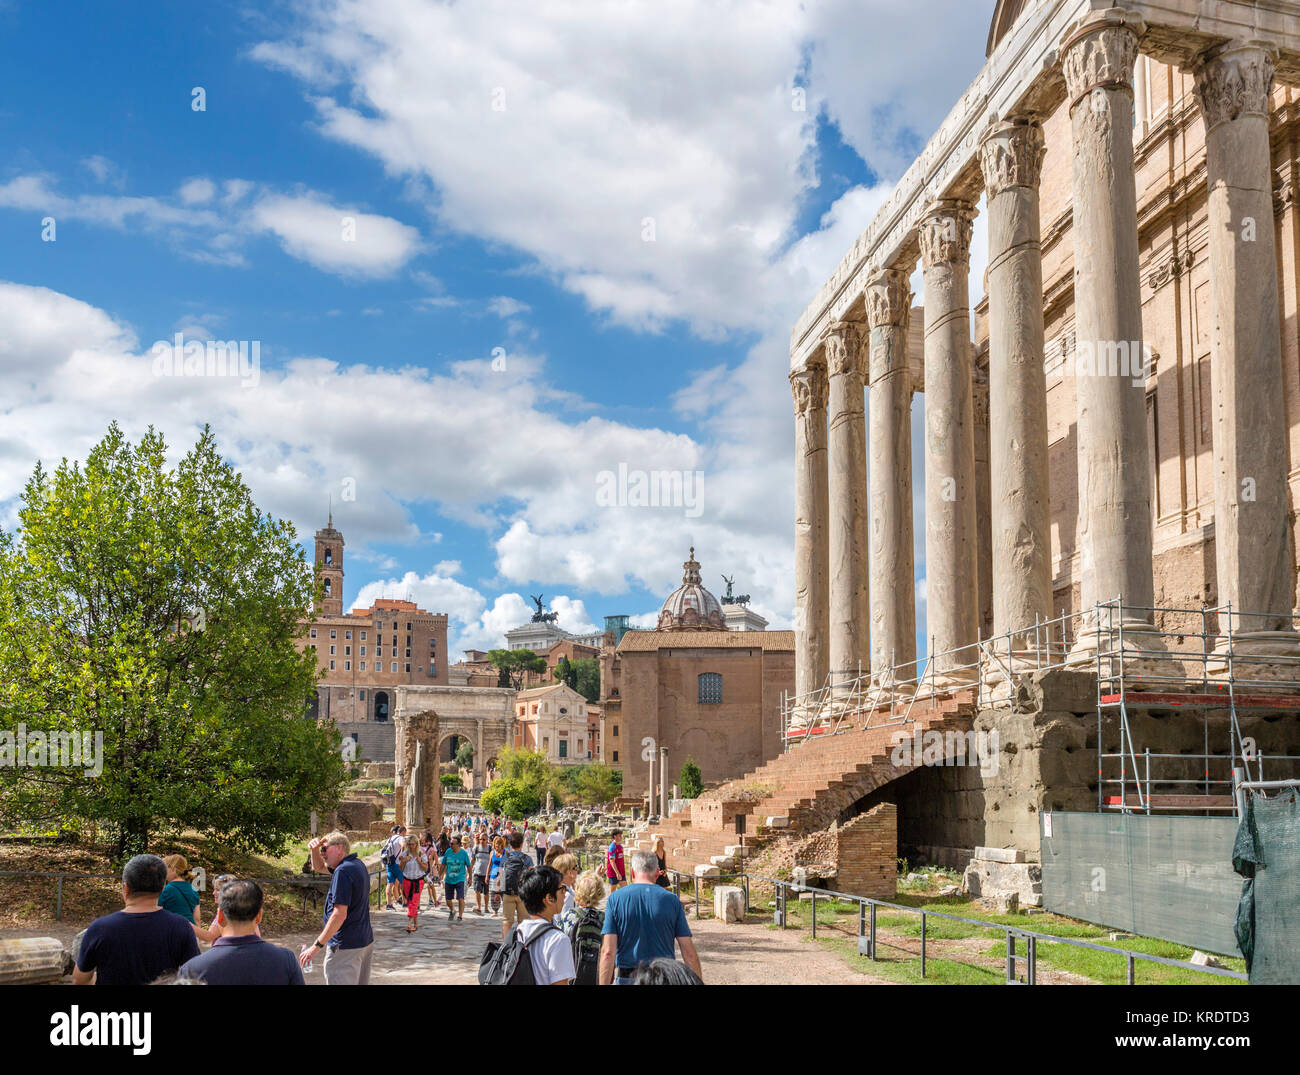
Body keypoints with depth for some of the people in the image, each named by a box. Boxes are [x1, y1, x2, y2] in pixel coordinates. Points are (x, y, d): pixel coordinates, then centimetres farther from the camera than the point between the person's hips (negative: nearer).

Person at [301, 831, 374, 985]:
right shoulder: (358, 864, 12)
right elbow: (319, 867, 25)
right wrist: (315, 849, 3)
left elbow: (340, 914, -24)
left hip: (346, 947, -10)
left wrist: (317, 946, -22)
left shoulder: (343, 871, -19)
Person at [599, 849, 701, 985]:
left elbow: (608, 952, -9)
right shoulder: (671, 900, -1)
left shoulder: (615, 899, -3)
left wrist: (604, 984, -6)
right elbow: (689, 953, -2)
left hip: (627, 979, 0)